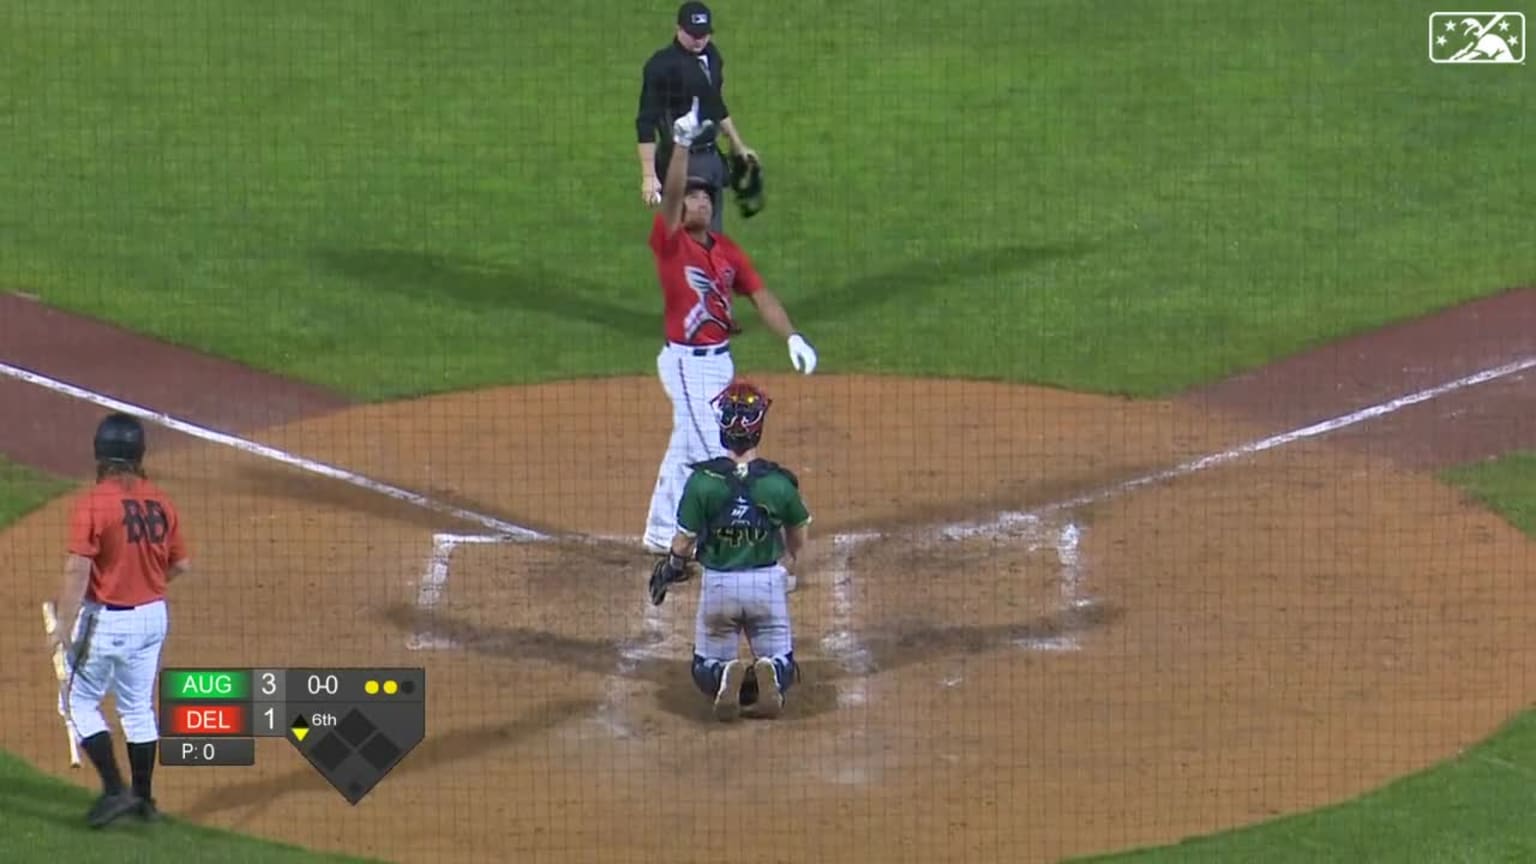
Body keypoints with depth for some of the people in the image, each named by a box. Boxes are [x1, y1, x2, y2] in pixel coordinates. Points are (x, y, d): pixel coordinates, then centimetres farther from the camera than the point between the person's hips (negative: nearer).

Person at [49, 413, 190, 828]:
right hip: (153, 616, 6)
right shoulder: (160, 501, 0)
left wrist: (63, 626, -18)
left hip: (106, 619, -6)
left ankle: (115, 790, -1)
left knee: (80, 701, 8)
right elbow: (181, 565, 6)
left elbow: (77, 569, -21)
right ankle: (143, 799, 24)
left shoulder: (92, 502, -16)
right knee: (138, 707, 18)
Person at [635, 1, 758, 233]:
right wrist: (649, 176, -20)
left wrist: (738, 146, 27)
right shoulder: (661, 65, -14)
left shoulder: (711, 55, 10)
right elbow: (646, 123, -15)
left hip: (712, 158, 8)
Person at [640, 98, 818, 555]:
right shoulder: (670, 242, -12)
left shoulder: (727, 251, 5)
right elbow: (671, 192, -28)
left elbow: (761, 295, -1)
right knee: (712, 453, -8)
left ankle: (661, 534, 32)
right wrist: (682, 144, -41)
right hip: (687, 362, -7)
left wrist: (791, 337, -14)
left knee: (685, 448, 18)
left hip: (721, 359, 7)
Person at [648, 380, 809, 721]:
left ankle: (725, 677, -19)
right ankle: (770, 676, -20)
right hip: (768, 583, 1)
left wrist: (670, 569, 13)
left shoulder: (703, 479, -15)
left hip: (717, 583, -1)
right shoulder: (778, 481, -10)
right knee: (782, 664, 18)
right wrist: (788, 563, 30)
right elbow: (799, 533, 7)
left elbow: (684, 542, -10)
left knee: (706, 667, 19)